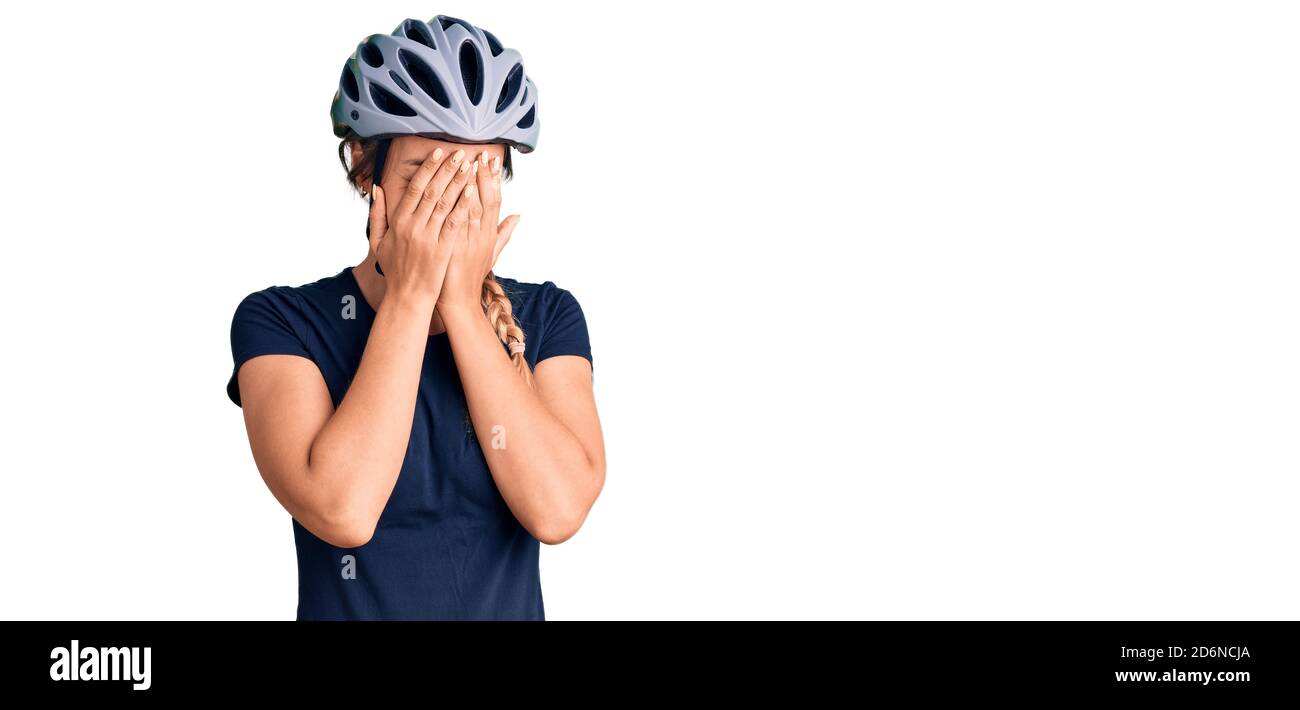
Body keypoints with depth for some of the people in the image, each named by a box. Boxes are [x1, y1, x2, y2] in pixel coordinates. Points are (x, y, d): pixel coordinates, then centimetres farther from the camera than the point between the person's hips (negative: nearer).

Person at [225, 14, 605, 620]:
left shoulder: (546, 317, -6)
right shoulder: (278, 321, -12)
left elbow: (558, 509, -20)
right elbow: (342, 511, -27)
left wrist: (463, 305, -20)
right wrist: (409, 295, -23)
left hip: (511, 605, 2)